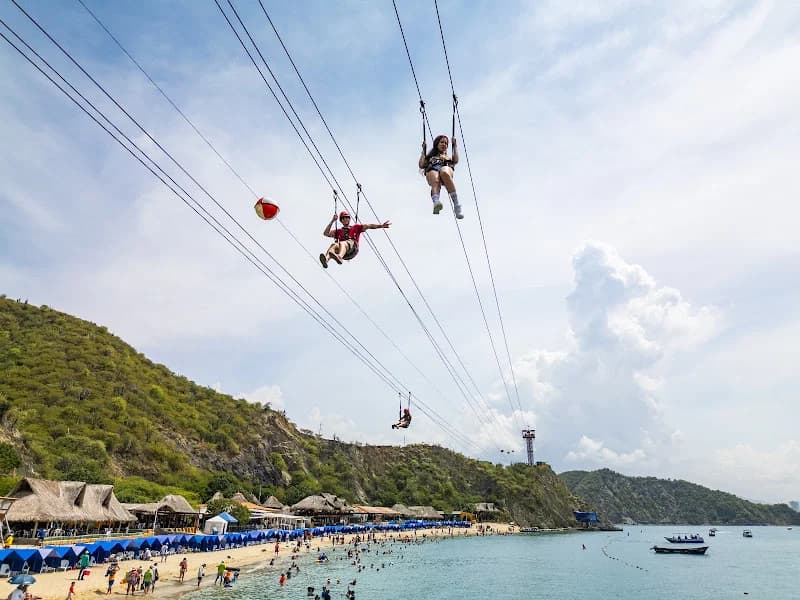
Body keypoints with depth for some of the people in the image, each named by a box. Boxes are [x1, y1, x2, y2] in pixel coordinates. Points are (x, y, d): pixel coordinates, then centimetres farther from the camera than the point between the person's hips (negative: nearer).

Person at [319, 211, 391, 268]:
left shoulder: (356, 227, 31)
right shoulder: (338, 231, 36)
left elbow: (369, 225, 17)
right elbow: (325, 233, 26)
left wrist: (381, 226, 3)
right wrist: (332, 221, 22)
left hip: (352, 248, -2)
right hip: (341, 250, 2)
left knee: (342, 243, -37)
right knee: (334, 245, -33)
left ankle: (339, 257, -72)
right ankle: (326, 259, -66)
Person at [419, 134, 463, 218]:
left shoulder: (448, 157, 42)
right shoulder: (430, 157, 41)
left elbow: (455, 161, 18)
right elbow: (421, 165, 21)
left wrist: (454, 146, 24)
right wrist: (424, 150, 27)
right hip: (432, 170, 1)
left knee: (444, 172, -41)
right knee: (436, 182, -38)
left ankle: (456, 206, -52)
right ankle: (436, 202, -71)